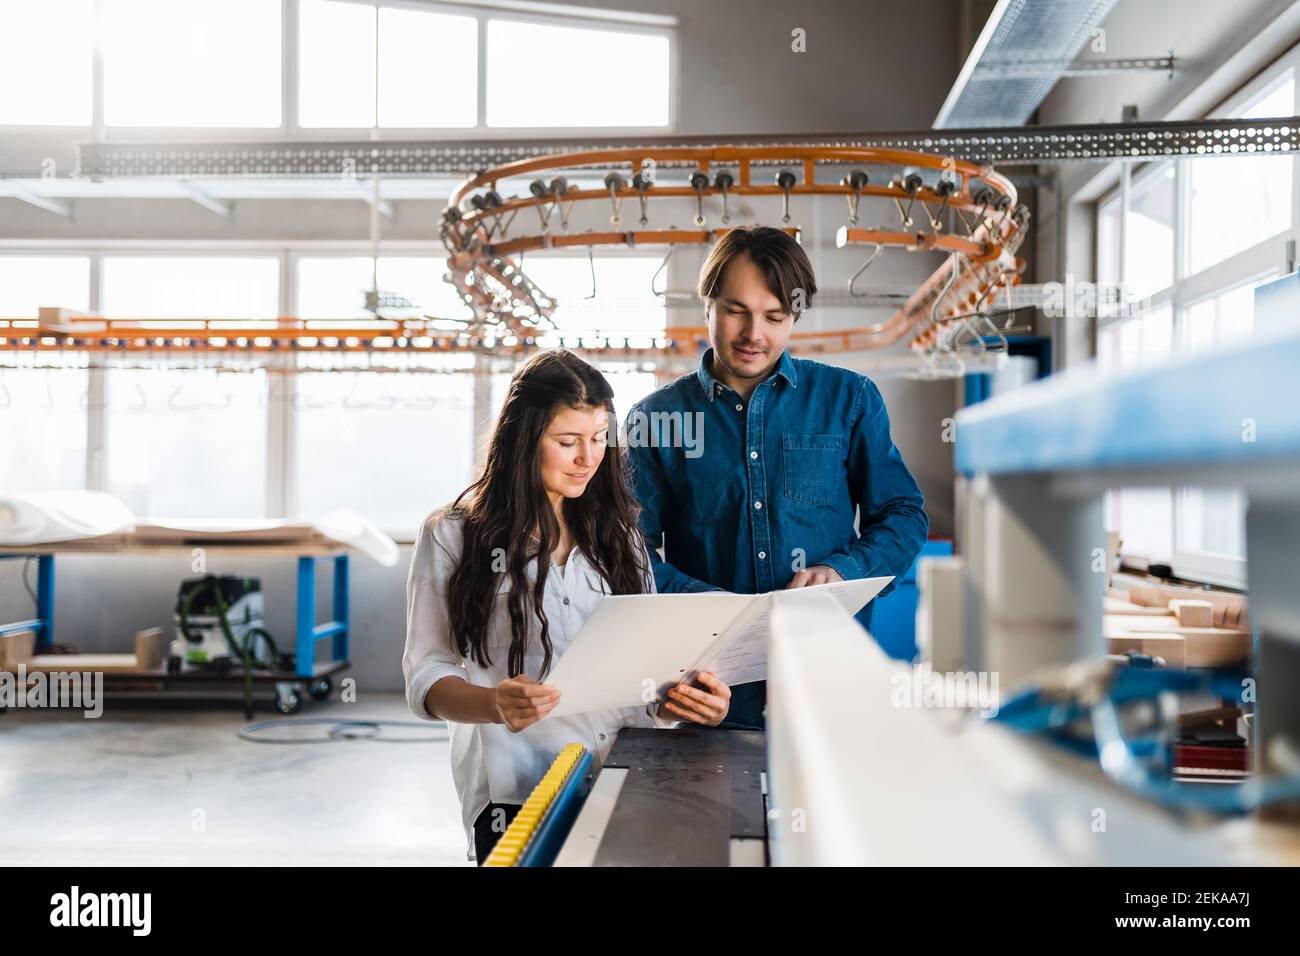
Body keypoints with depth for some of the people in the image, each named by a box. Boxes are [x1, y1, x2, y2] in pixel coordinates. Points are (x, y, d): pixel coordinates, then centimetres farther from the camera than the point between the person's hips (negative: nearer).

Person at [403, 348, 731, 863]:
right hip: (517, 797, -3)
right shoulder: (452, 536, 2)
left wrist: (684, 702, -9)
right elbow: (427, 676, -2)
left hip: (623, 785, 4)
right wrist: (496, 704, -22)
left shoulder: (617, 534, 13)